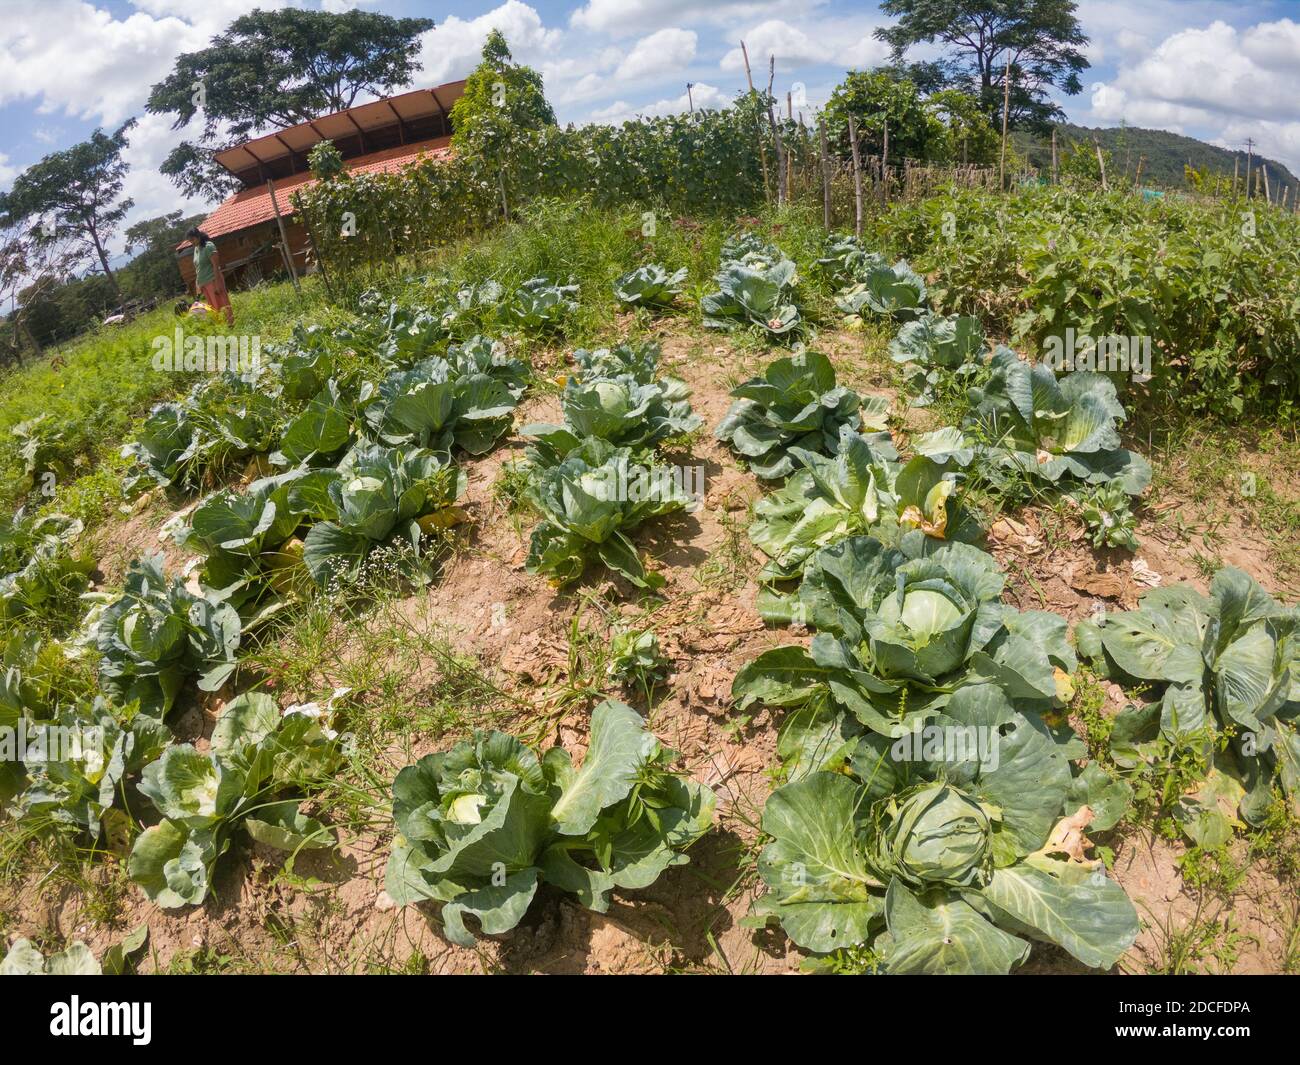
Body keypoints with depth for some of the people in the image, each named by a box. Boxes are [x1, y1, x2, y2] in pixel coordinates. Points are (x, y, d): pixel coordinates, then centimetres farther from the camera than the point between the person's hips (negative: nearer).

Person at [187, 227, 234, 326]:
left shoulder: (208, 246, -10)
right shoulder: (196, 248, 14)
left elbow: (216, 266, -15)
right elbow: (197, 268, 18)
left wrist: (217, 283, -21)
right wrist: (197, 284, 15)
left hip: (213, 281, -8)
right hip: (203, 283, 8)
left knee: (222, 304, -7)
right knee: (213, 307, 8)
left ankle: (231, 324, -5)